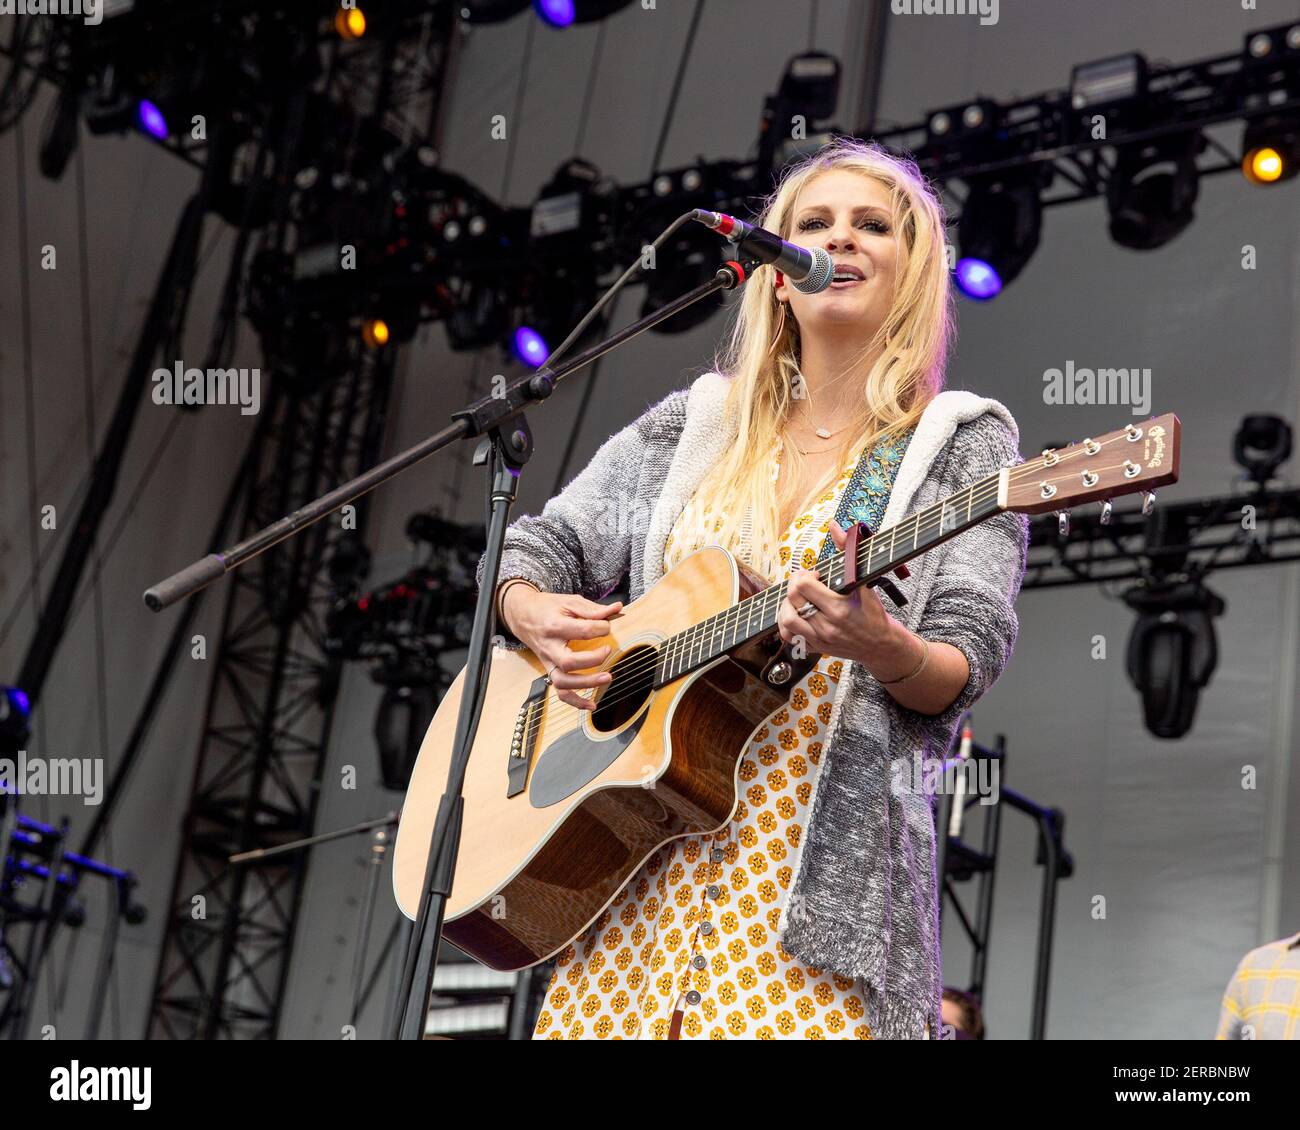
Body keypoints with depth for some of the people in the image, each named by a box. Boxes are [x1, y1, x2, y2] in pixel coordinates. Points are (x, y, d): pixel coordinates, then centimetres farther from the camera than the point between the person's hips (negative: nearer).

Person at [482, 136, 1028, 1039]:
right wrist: (534, 614, -4)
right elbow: (538, 545, 18)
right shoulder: (698, 422, 14)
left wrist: (879, 645, -27)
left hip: (819, 874, -3)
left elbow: (959, 674, -5)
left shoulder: (961, 444, 3)